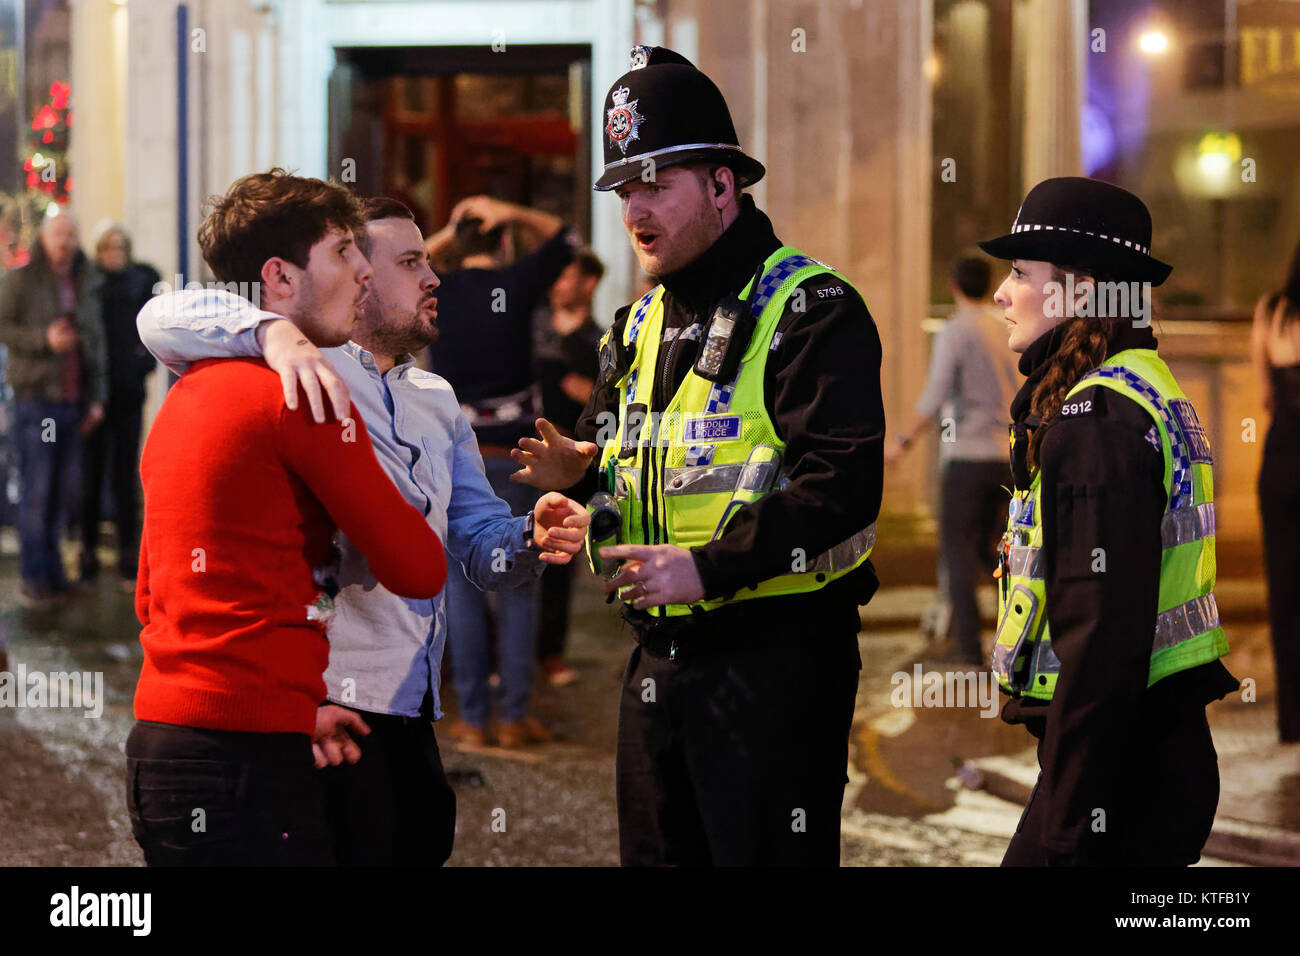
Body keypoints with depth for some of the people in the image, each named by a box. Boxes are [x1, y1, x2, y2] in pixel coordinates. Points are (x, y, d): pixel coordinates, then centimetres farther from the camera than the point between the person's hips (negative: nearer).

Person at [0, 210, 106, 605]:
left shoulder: (85, 285, 14)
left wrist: (96, 397, 10)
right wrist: (44, 339, -20)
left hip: (73, 403, 5)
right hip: (36, 398, -5)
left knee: (65, 490, 6)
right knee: (36, 491, -6)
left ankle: (52, 572, 15)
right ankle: (34, 577, -2)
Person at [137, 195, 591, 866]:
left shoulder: (437, 401, 20)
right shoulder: (307, 371, -4)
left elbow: (479, 543, 17)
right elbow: (165, 320, -18)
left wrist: (532, 541, -7)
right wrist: (275, 332, -35)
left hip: (411, 716, 8)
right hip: (331, 710, -7)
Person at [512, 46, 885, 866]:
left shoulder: (809, 307, -11)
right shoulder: (642, 322, 16)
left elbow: (842, 484, -21)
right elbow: (613, 447, 26)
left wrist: (711, 568, -26)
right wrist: (575, 471, 2)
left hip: (778, 653, -8)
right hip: (660, 656, 8)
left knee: (768, 855, -4)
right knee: (657, 855, 15)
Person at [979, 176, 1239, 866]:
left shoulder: (1093, 423, -17)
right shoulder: (1150, 391, 14)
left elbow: (1104, 643, -22)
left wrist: (1068, 833, -21)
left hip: (1122, 776, -10)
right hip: (1168, 744, 10)